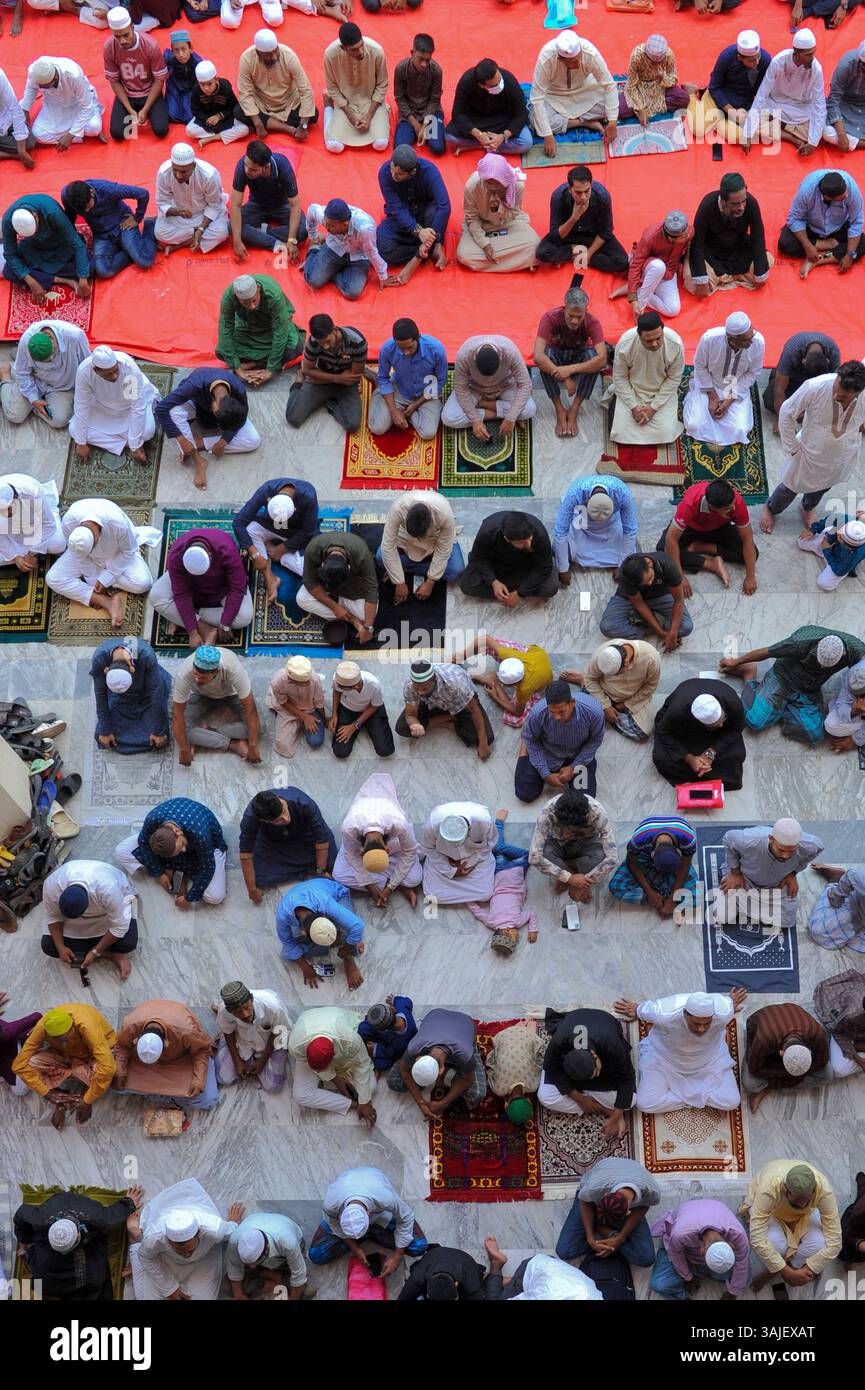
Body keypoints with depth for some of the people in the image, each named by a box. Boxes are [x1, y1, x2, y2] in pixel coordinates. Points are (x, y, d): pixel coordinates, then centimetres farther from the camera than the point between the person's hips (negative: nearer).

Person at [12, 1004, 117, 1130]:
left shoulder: (86, 1026, -40)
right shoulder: (42, 1028, -31)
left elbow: (107, 1068, -46)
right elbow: (19, 1065, -25)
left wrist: (87, 1101, -36)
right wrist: (47, 1093, -24)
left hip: (96, 1051, -3)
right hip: (66, 1055, 3)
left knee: (102, 1072, -37)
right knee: (31, 1064, -24)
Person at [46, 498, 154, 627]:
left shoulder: (118, 523, -41)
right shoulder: (68, 522, -34)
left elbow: (127, 551, -21)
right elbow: (79, 556, -16)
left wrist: (105, 578, -21)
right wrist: (94, 581, -14)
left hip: (117, 555, -2)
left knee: (142, 583, -28)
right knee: (53, 579, -19)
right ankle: (107, 603, -24)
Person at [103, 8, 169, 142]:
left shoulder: (150, 45, -25)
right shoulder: (108, 47, -20)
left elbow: (159, 80, -15)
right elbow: (114, 81, -8)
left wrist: (145, 109, -19)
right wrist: (130, 109, -17)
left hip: (150, 93, -1)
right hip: (126, 94, 1)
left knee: (161, 130, -20)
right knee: (116, 133, -14)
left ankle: (145, 110, 14)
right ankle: (134, 113, 18)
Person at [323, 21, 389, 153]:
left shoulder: (377, 51, -26)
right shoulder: (331, 53, -26)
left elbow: (382, 86, -10)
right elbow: (332, 87, -10)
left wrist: (368, 116, -18)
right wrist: (351, 116, -15)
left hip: (371, 99, 0)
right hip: (345, 102, 0)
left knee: (380, 144, -18)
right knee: (334, 146, -15)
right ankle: (328, 105, 17)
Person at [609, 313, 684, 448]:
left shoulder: (676, 343, -26)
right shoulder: (625, 342, -27)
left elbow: (674, 379, -12)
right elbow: (619, 377, -12)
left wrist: (654, 407, -16)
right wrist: (633, 406, -17)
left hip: (662, 393, 0)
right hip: (631, 391, 0)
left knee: (665, 433, -13)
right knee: (620, 433, -11)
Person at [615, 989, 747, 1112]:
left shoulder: (724, 1013, -38)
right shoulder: (664, 1015, -42)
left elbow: (731, 999, -11)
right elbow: (644, 1008, -17)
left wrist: (731, 1000, 8)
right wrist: (635, 1010, 2)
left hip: (710, 1058, 1)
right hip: (665, 1056, -1)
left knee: (730, 1102, -14)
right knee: (645, 1104, -13)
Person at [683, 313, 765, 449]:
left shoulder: (758, 342, -28)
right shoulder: (709, 339, -32)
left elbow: (753, 373, -11)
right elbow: (700, 366, -12)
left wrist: (730, 399, -15)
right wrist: (712, 396, -12)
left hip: (737, 389, 1)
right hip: (708, 384, -1)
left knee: (740, 429, -15)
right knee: (695, 425, -12)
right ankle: (693, 396, 20)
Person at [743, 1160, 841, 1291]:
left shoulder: (824, 1189, -37)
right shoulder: (769, 1188, -43)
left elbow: (834, 1241, -30)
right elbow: (757, 1240, -41)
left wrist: (807, 1270, -27)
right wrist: (788, 1273, -35)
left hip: (804, 1214, 2)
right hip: (771, 1211, -2)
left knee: (819, 1244, -25)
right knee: (776, 1244, -31)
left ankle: (771, 1273, -3)